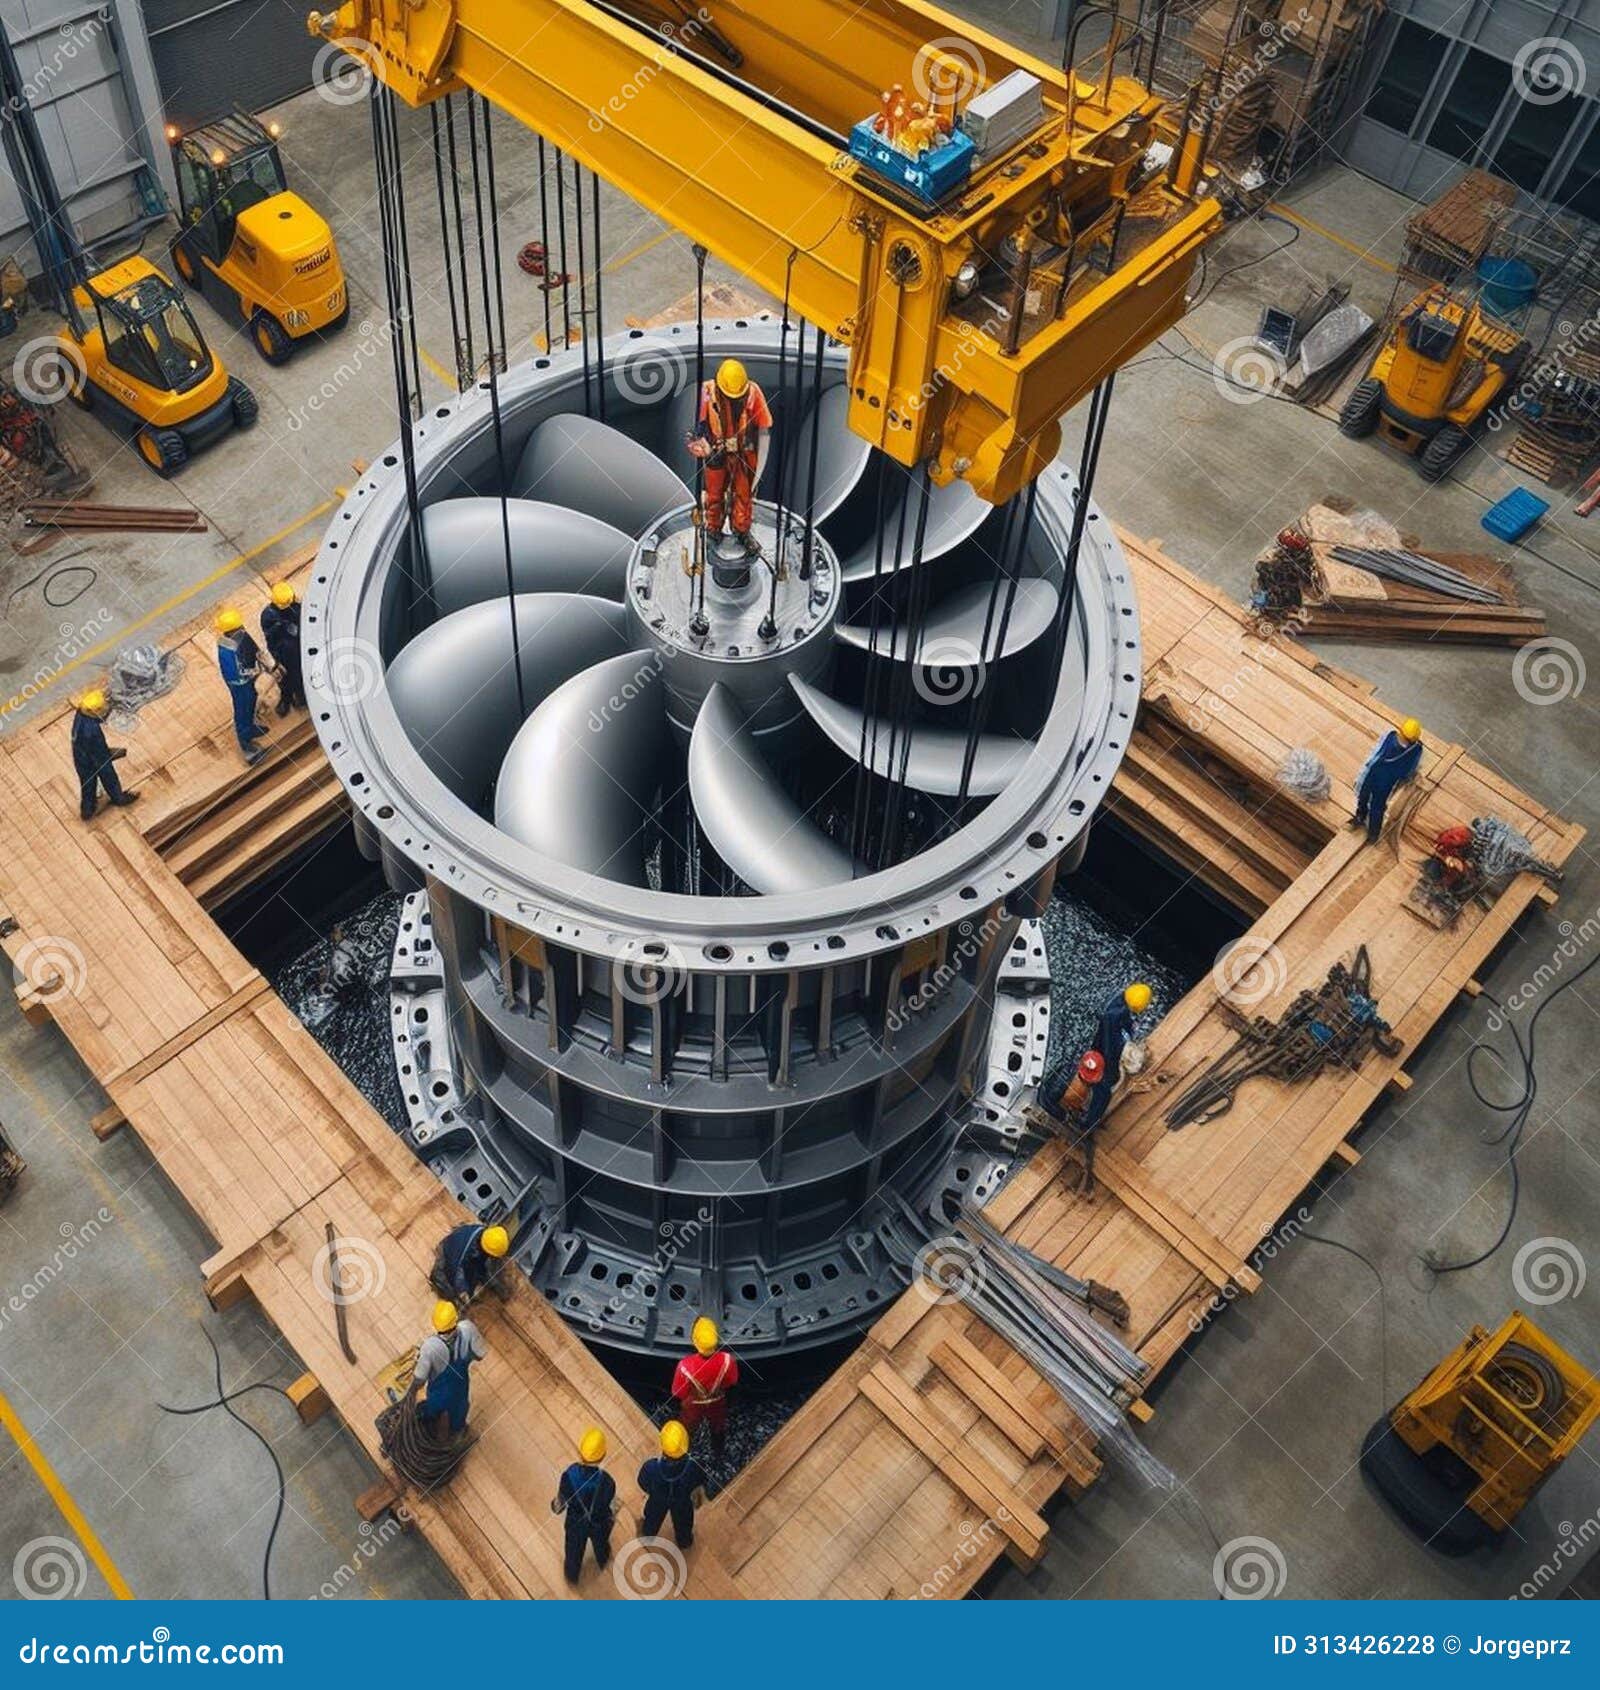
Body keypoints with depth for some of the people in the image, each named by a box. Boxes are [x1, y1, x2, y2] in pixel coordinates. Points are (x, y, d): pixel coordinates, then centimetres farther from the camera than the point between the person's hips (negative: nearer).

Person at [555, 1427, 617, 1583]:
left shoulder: (569, 1475, -37)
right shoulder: (606, 1482, -39)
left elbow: (561, 1502, -17)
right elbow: (612, 1506, -18)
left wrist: (555, 1506, 7)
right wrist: (610, 1519, 6)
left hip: (575, 1523, 1)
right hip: (599, 1524, -1)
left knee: (574, 1549, 32)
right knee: (600, 1544, 35)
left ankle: (572, 1576, 59)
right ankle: (603, 1560, 66)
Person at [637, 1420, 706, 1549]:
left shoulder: (651, 1467, -43)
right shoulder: (693, 1467, -43)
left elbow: (643, 1485, -19)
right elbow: (701, 1483, -18)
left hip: (658, 1500, 0)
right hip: (682, 1502, 0)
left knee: (652, 1519, 36)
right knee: (682, 1523, 35)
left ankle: (647, 1536, 66)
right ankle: (684, 1542, 64)